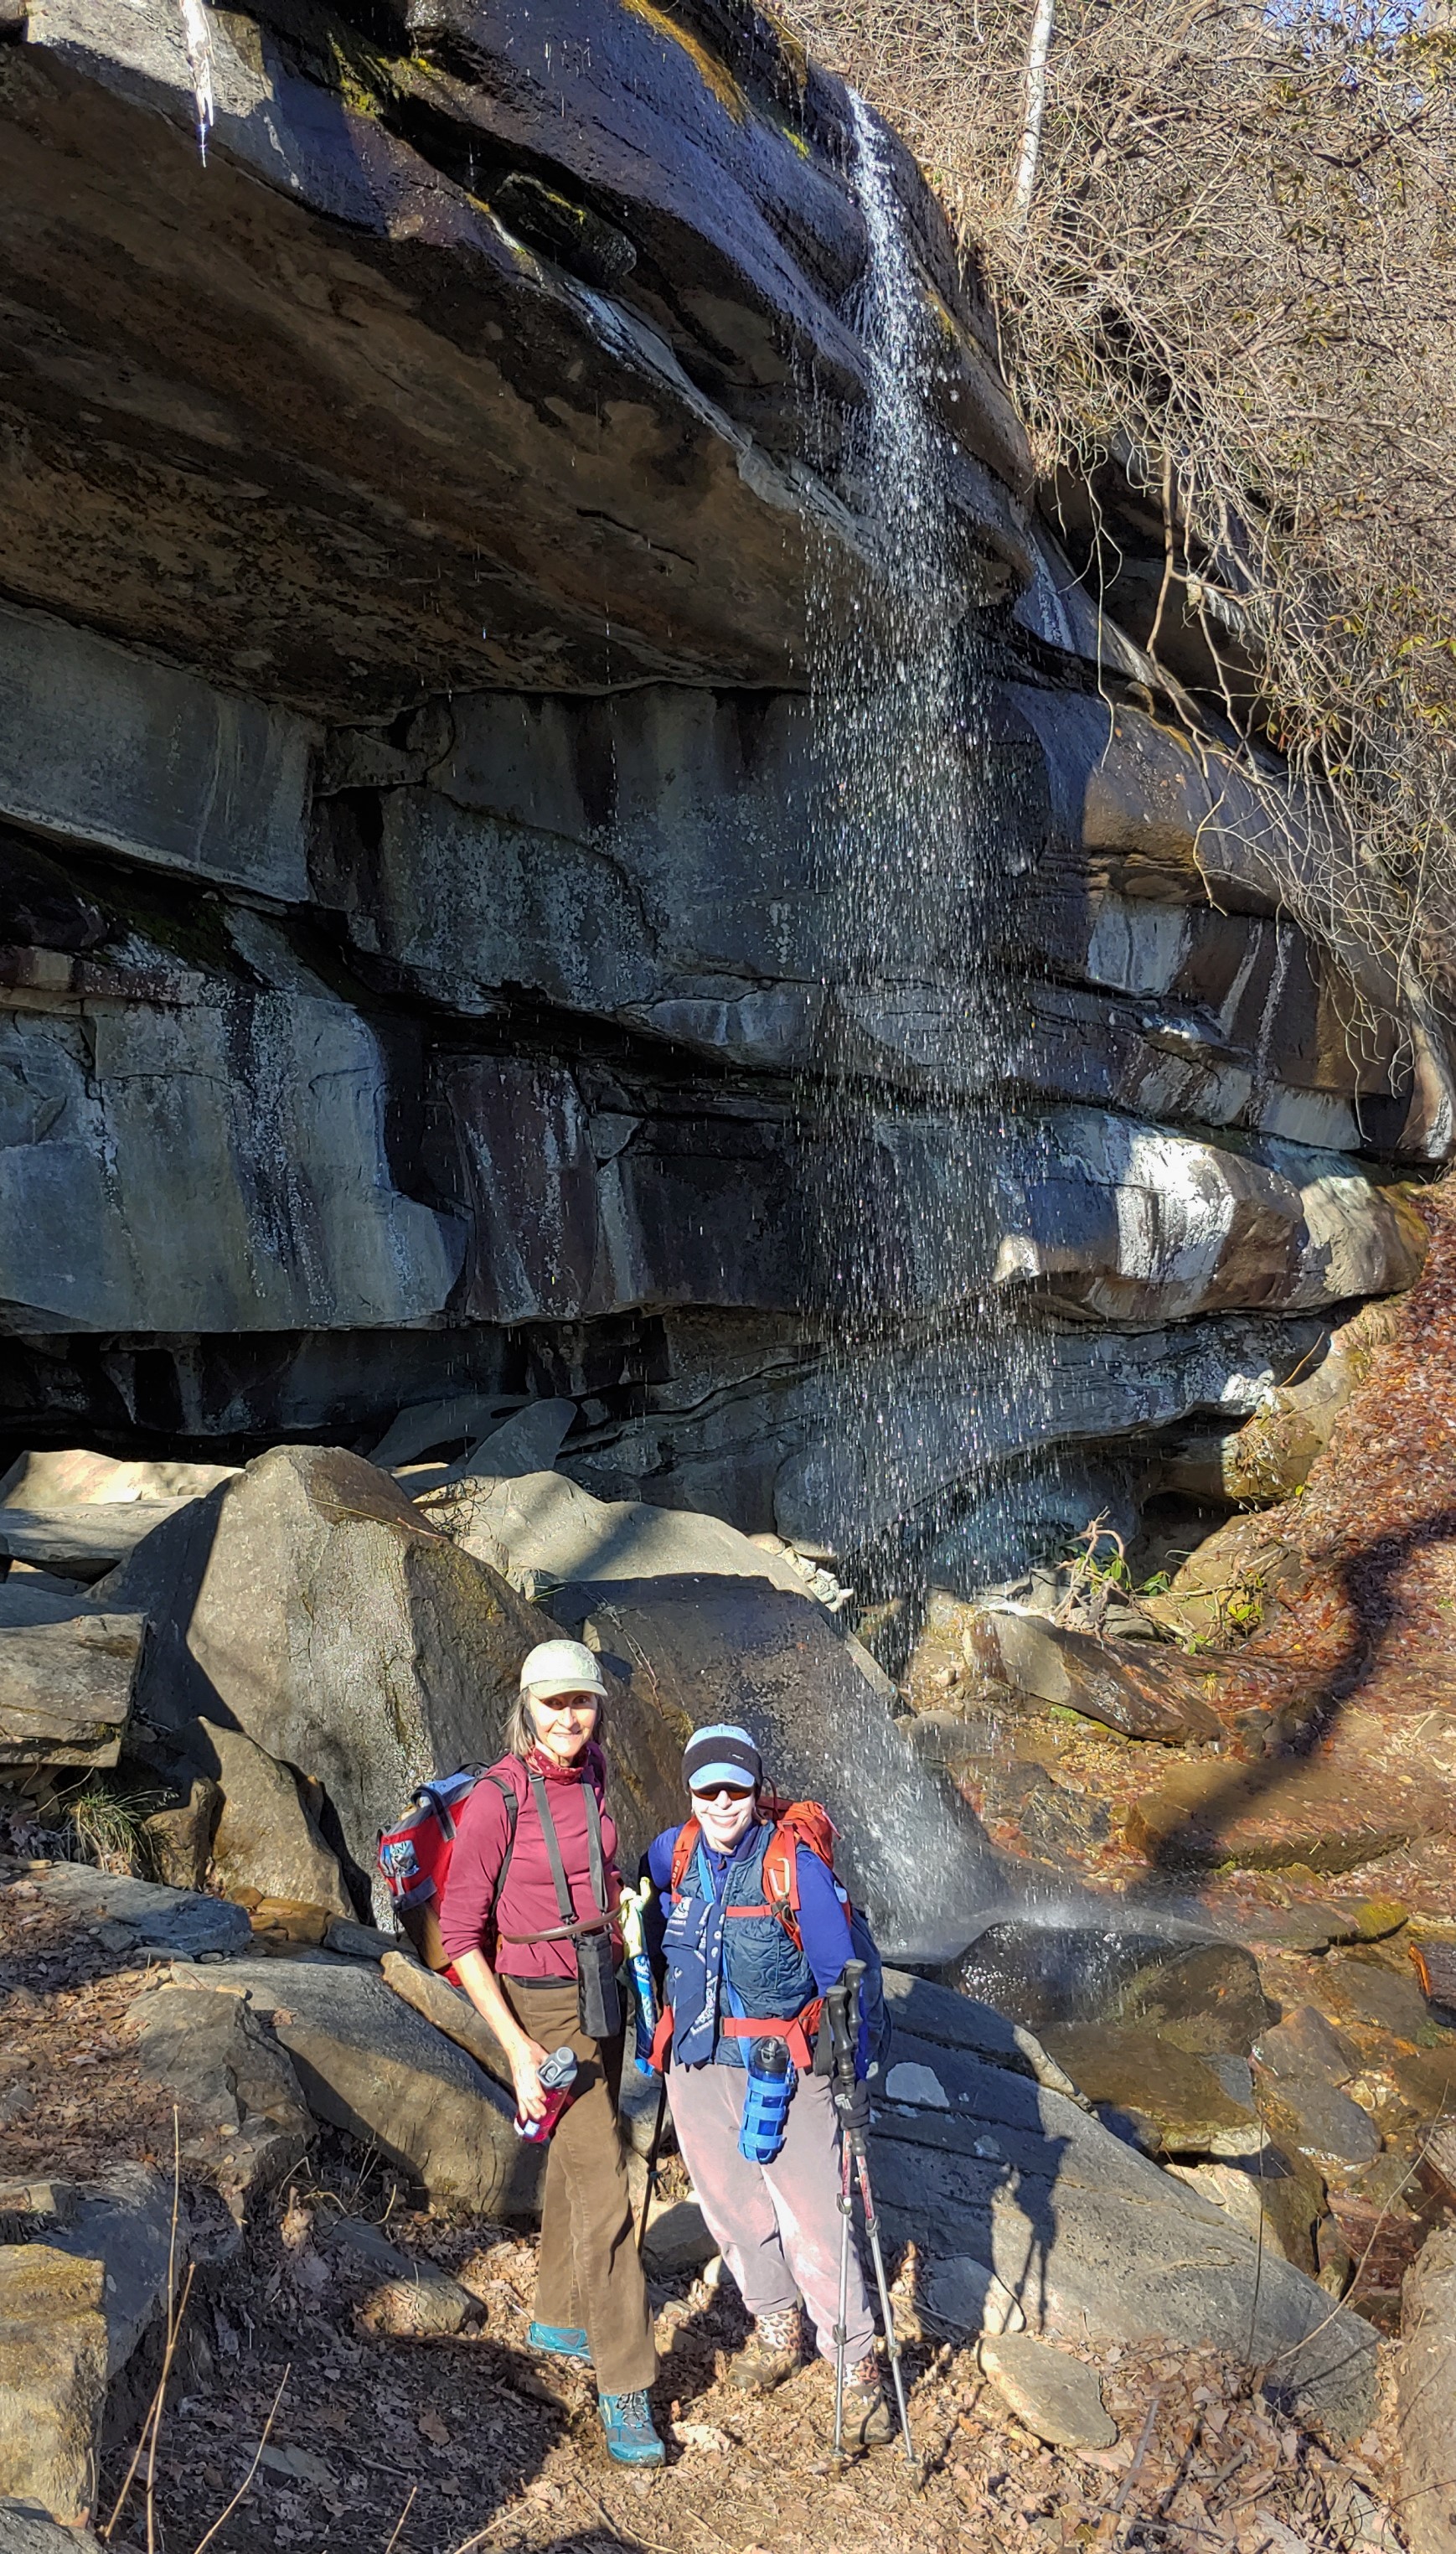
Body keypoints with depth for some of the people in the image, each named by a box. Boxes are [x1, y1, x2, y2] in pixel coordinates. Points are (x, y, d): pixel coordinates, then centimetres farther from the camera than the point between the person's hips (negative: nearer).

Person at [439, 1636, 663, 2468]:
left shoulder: (593, 1773, -3)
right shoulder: (497, 1801, -21)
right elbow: (460, 1937, -18)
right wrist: (519, 2048, -21)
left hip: (601, 1992, 7)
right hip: (541, 2006, -7)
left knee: (577, 2159, 21)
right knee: (604, 2191, -8)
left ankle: (559, 2319, 41)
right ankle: (625, 2386, 3)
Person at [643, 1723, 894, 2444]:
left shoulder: (797, 1866, -15)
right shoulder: (671, 1855, -3)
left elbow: (840, 1976, -9)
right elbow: (647, 1929, 19)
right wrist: (658, 2025, 24)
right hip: (697, 2065, 4)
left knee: (813, 2222, -4)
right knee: (733, 2211, 16)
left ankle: (856, 2365, 14)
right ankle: (776, 2325, 41)